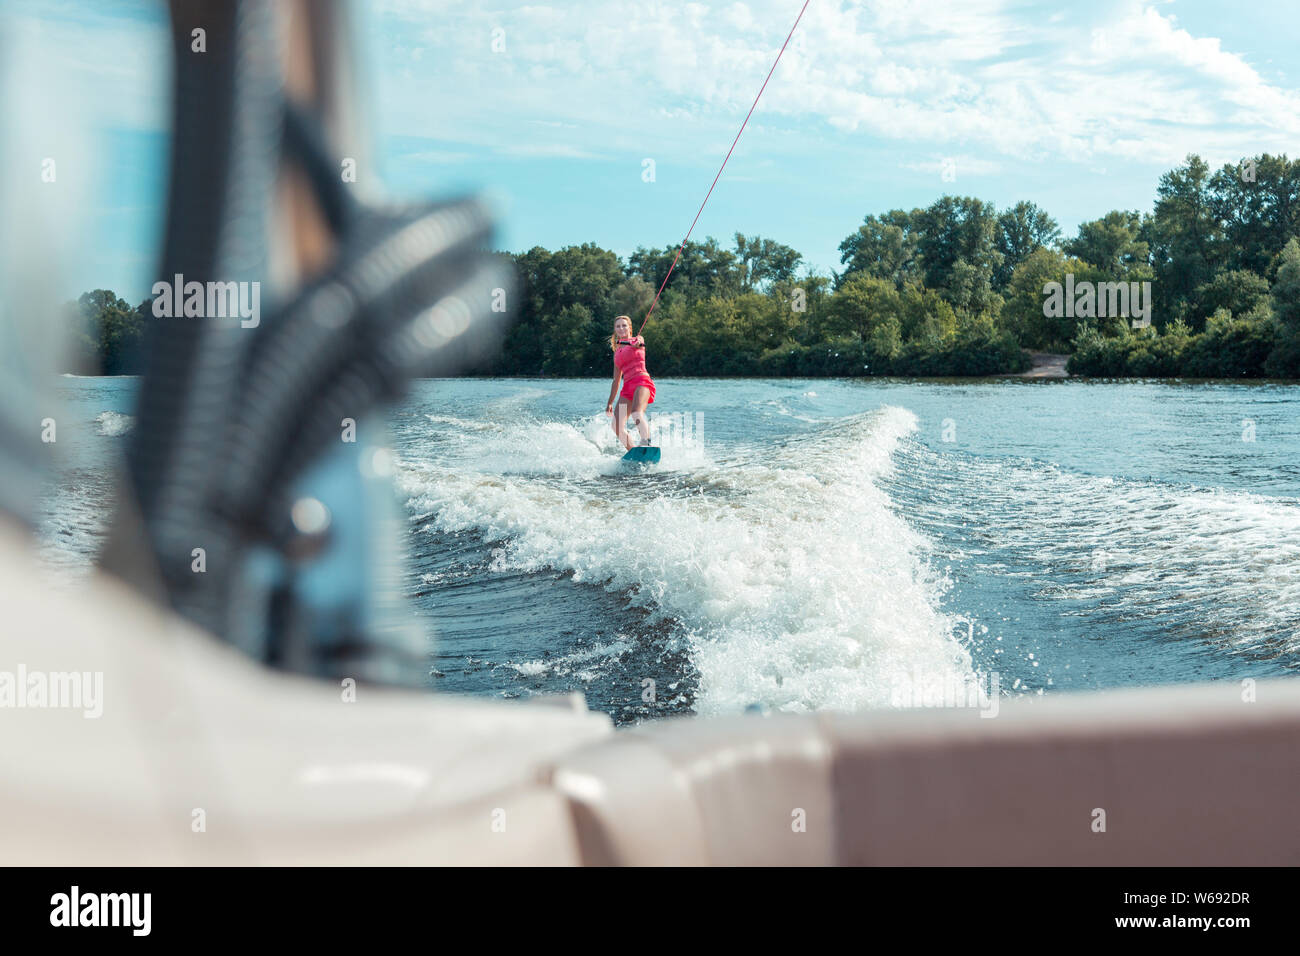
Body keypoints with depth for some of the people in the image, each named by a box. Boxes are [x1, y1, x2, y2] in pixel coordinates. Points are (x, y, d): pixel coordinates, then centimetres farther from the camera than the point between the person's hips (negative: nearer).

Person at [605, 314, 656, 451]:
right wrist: (610, 402, 25)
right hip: (627, 387, 6)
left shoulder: (637, 339, 11)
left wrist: (637, 344, -40)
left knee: (637, 414, -33)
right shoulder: (617, 352, 25)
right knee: (617, 425, -10)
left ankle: (646, 444, -47)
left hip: (642, 381, -6)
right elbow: (616, 380, 28)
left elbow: (640, 342, -15)